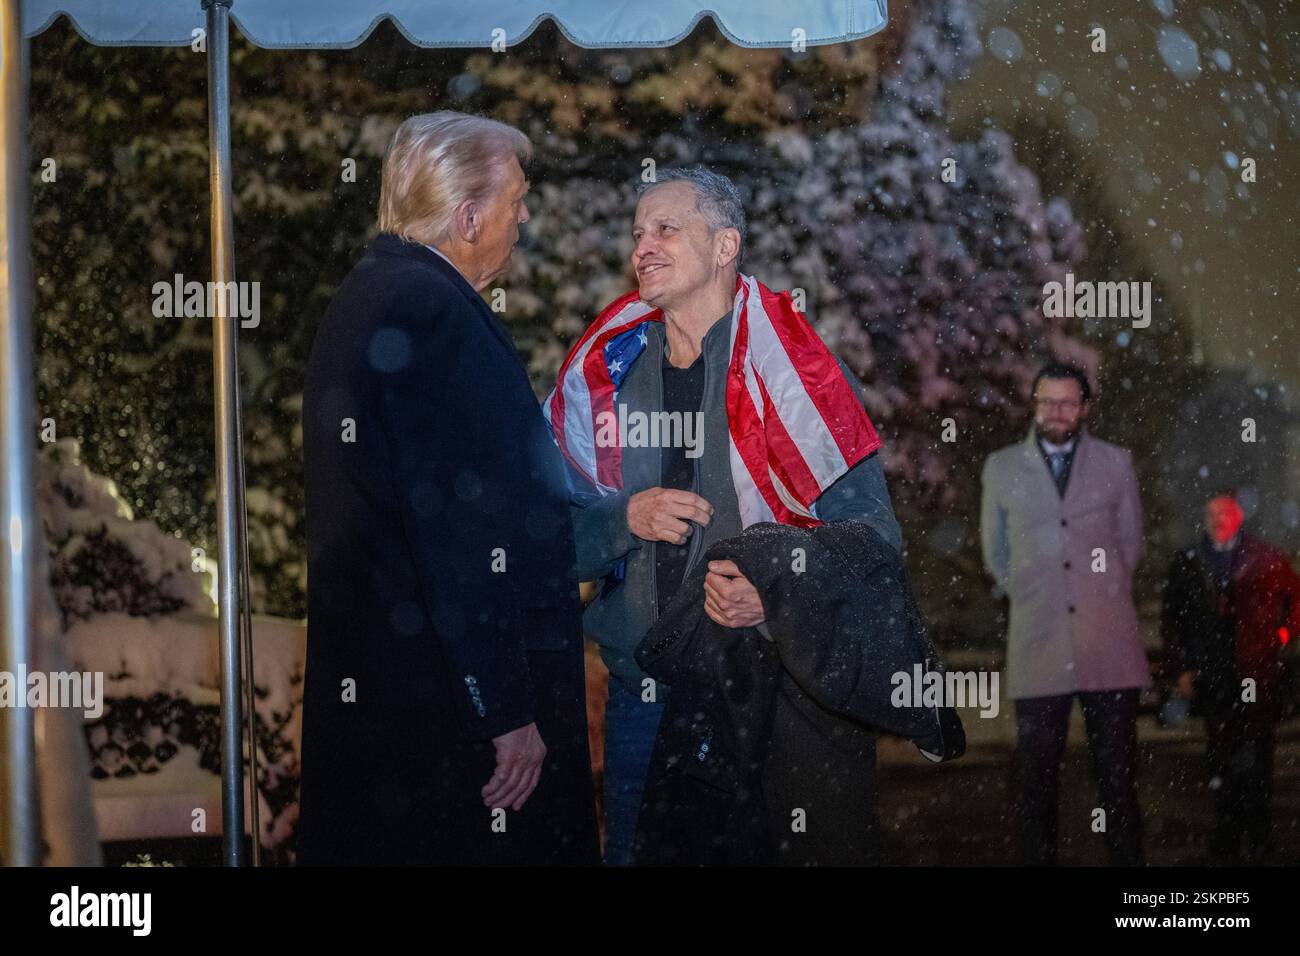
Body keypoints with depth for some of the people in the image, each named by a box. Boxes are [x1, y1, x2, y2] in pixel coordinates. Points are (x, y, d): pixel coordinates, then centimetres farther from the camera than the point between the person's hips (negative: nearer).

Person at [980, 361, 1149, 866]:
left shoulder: (1115, 463, 9)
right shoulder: (1002, 467, 9)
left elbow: (1130, 542, 18)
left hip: (1109, 641, 0)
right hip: (1038, 648, 0)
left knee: (1118, 772, 0)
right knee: (1036, 776, 0)